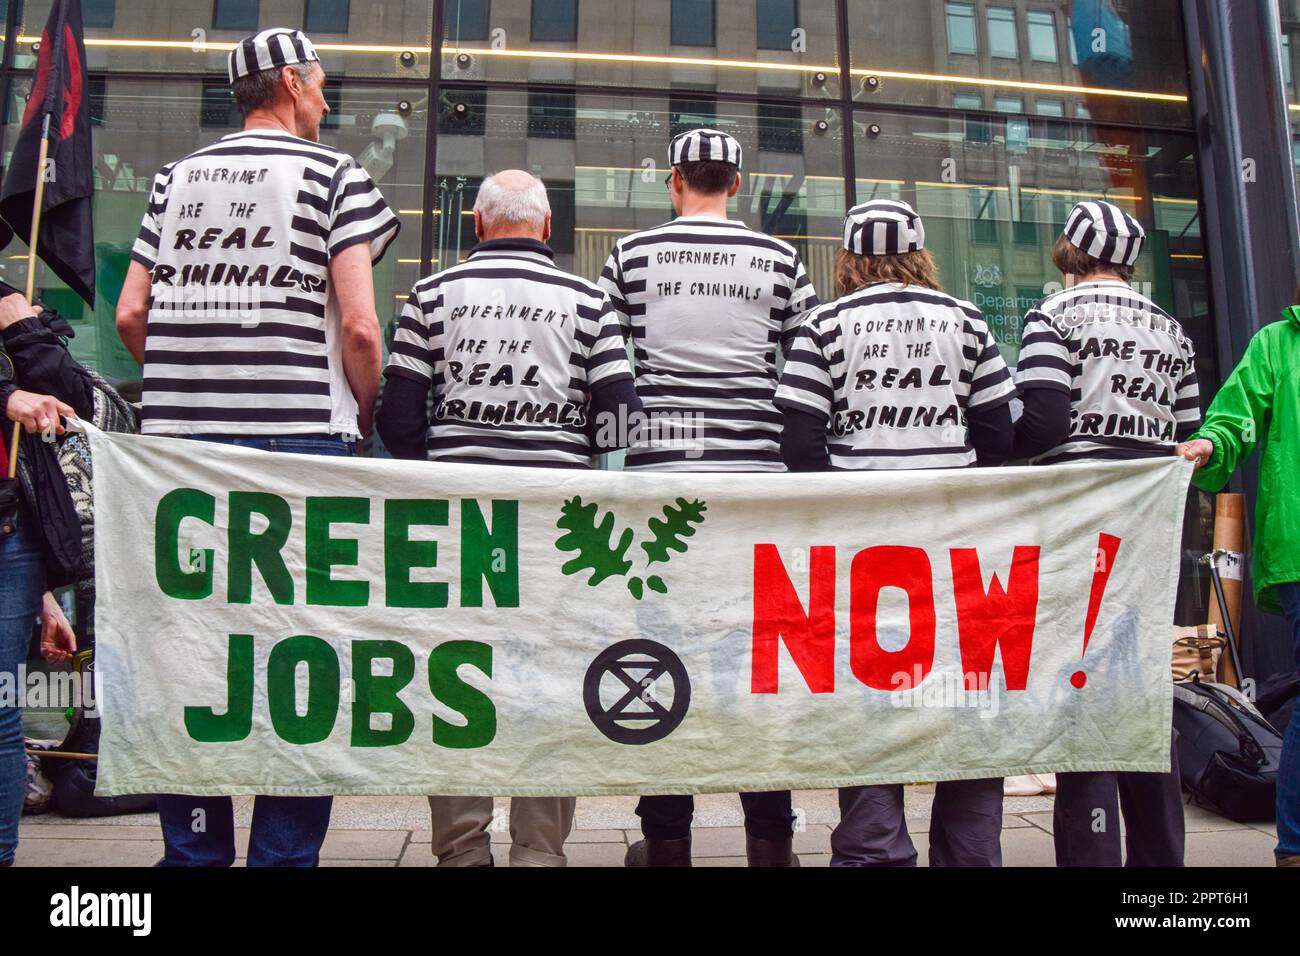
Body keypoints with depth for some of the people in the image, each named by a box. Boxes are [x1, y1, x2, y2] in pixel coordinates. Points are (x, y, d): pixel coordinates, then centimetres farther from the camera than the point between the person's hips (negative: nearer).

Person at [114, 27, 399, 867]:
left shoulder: (178, 177, 16)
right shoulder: (332, 173, 2)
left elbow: (130, 313, 10)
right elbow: (359, 325, -8)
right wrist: (365, 416, 6)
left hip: (179, 441, 5)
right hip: (299, 437, -5)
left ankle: (194, 847, 18)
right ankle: (284, 851, 6)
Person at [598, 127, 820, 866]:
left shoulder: (632, 255, 4)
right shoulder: (779, 260, 5)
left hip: (659, 471, 0)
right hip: (756, 472, 1)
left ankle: (666, 839, 12)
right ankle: (770, 838, 12)